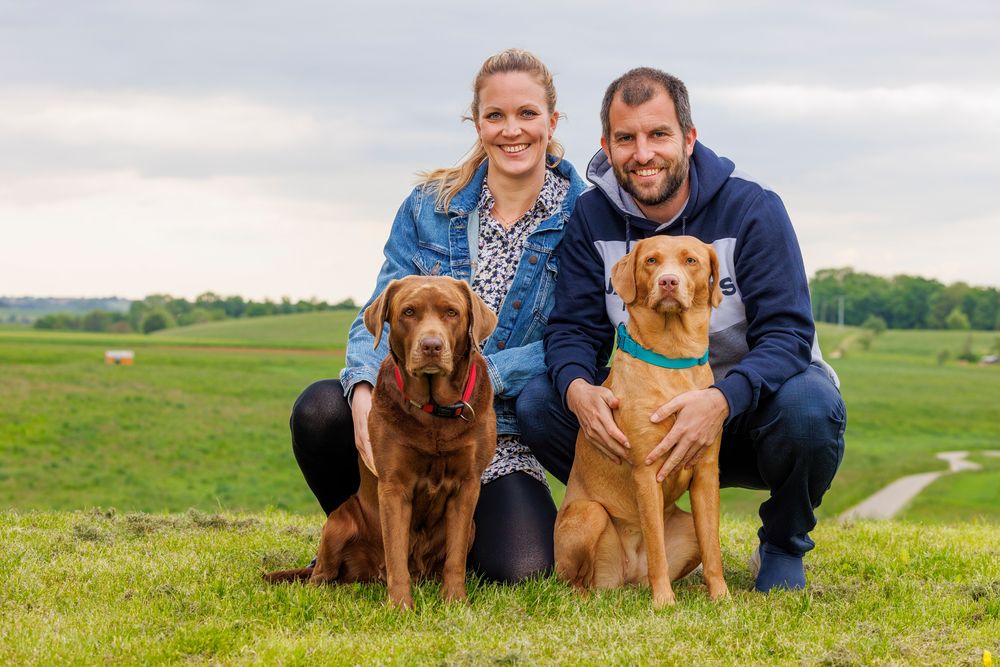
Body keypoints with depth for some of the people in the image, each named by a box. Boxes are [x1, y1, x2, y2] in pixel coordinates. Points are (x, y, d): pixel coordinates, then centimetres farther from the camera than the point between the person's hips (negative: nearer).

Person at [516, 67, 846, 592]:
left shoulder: (752, 209, -16)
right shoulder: (592, 216, -5)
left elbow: (787, 334, -23)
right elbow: (572, 328, -7)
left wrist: (722, 400, -43)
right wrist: (577, 388, -33)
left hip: (745, 407, -3)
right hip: (650, 416, 3)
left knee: (809, 406, -37)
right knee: (538, 404, -19)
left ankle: (783, 546, -3)